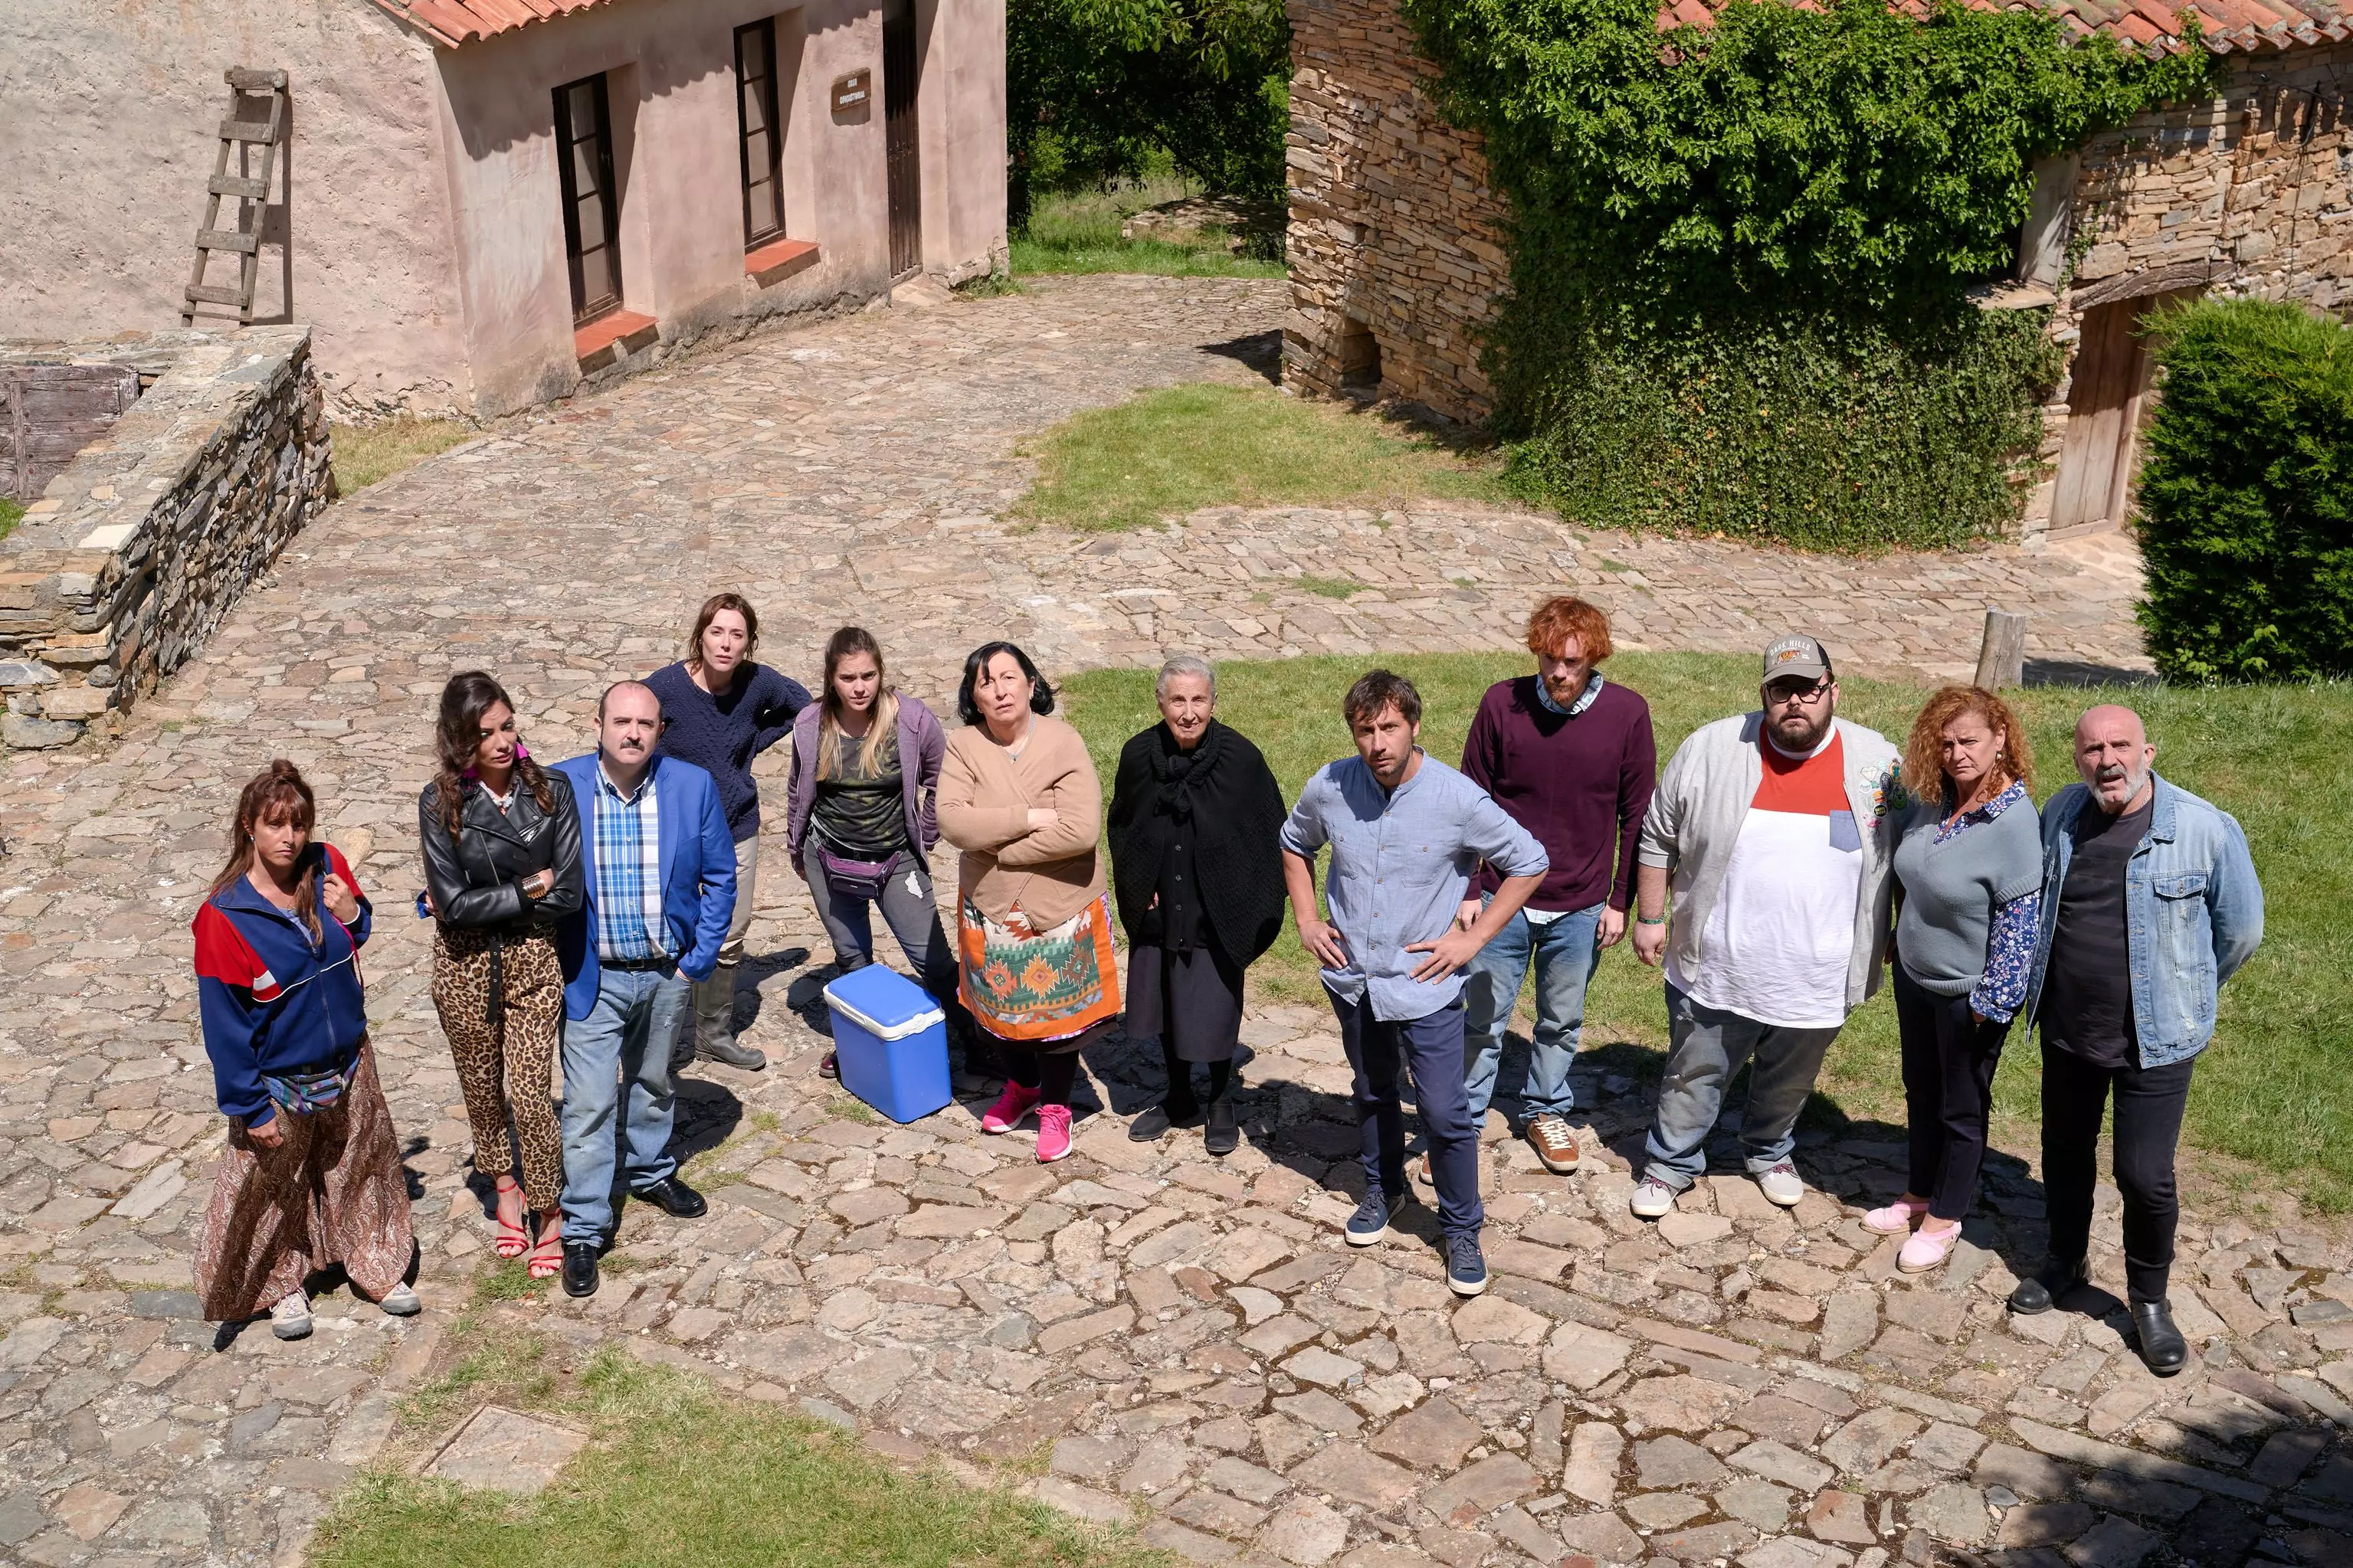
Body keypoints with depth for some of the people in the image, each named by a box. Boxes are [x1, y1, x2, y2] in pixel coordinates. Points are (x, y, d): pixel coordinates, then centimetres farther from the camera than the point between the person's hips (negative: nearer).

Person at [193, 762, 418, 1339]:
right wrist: (250, 1106, -14)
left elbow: (363, 938, 9)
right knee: (275, 1188, 13)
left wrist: (353, 915, -16)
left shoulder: (327, 868, -10)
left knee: (363, 1165, 20)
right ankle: (281, 1284, 37)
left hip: (348, 1063, 4)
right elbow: (223, 1020, -16)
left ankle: (377, 1265, 40)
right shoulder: (224, 916, -21)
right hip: (279, 1081, -4)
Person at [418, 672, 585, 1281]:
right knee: (482, 1087, 18)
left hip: (532, 961, -1)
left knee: (530, 1094, -1)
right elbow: (452, 902, -17)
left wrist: (483, 903, -13)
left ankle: (549, 1212, 19)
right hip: (464, 965, 1)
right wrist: (526, 890, -13)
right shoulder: (440, 804, -11)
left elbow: (566, 895, -14)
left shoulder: (550, 791, -10)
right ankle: (504, 1183, 42)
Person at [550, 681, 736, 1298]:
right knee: (588, 1105, -2)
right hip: (593, 978, -2)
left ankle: (650, 1171, 46)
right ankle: (583, 1230, 9)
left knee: (651, 1084, 23)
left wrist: (699, 960, -4)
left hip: (668, 974, 2)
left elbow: (720, 877, -1)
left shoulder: (694, 786, -9)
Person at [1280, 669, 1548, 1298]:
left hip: (1425, 986, -3)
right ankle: (1383, 1189, 45)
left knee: (1445, 1114, 0)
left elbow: (1529, 864, -8)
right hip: (1352, 980, 4)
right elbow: (1294, 844, 13)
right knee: (1373, 1095, 22)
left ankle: (1462, 1231, 19)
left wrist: (1472, 938, -11)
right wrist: (1307, 920, 4)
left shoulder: (1457, 799, -19)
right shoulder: (1329, 787, -9)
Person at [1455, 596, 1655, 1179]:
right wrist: (1466, 889, -2)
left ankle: (1545, 1112, 39)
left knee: (1562, 1022, 18)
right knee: (1482, 1022, 9)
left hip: (1580, 909, 1)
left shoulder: (1627, 714, -9)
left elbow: (1636, 815, 0)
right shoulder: (1502, 704, -10)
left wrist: (1620, 900, 1)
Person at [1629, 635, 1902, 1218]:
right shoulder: (1710, 750, -11)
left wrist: (1896, 935, 8)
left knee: (1788, 1082, 22)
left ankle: (1769, 1152, 47)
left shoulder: (1878, 761, -8)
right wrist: (1649, 917, 0)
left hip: (1817, 980, 1)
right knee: (1693, 1078, 14)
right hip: (1717, 972, -1)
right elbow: (1658, 839, -1)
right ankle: (1670, 1164, 34)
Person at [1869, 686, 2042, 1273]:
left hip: (1967, 993, -7)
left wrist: (1990, 1001, -20)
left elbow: (2020, 920, -23)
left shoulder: (2016, 823, -25)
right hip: (1914, 975, 7)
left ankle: (1944, 1218, 29)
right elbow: (1903, 865, 14)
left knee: (1961, 1109, 12)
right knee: (1921, 1092, 22)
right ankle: (1920, 1195, 41)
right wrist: (1893, 935, 15)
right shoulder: (1930, 799, -5)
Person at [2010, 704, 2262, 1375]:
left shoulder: (2207, 830, -17)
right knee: (2064, 1153, 19)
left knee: (2145, 1176, -1)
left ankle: (2149, 1298, 23)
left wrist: (2184, 991, 9)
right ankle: (2066, 1258, 43)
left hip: (2153, 1040, -4)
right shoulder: (2060, 815, -4)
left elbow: (2241, 930, -3)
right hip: (2065, 1026, 4)